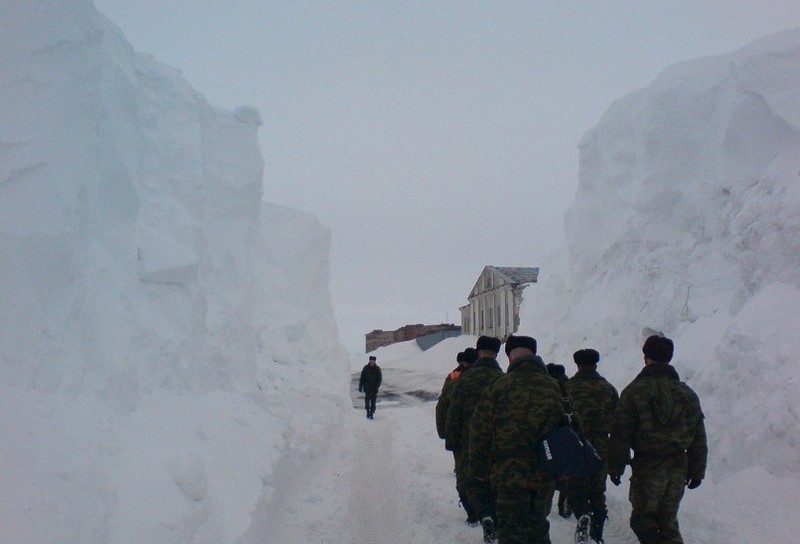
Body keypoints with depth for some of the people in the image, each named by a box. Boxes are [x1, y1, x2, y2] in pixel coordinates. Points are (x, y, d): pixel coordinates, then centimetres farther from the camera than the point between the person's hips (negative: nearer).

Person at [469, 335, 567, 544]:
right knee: (538, 527, 18)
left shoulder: (499, 386, -9)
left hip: (509, 473, -4)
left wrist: (478, 468, 3)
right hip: (544, 476, 4)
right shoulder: (552, 386, 4)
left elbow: (480, 430, -7)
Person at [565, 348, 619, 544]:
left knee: (576, 490, 9)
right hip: (602, 451, 3)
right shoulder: (609, 389, 5)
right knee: (597, 493, 15)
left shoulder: (568, 388, -6)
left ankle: (583, 515, -19)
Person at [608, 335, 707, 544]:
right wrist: (697, 471, 17)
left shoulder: (634, 392, -9)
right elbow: (699, 439, 10)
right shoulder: (688, 394, 7)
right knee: (669, 521, 15)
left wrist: (615, 467, -1)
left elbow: (620, 435, -10)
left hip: (647, 468, -5)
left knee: (643, 520, 5)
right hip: (678, 470, 5)